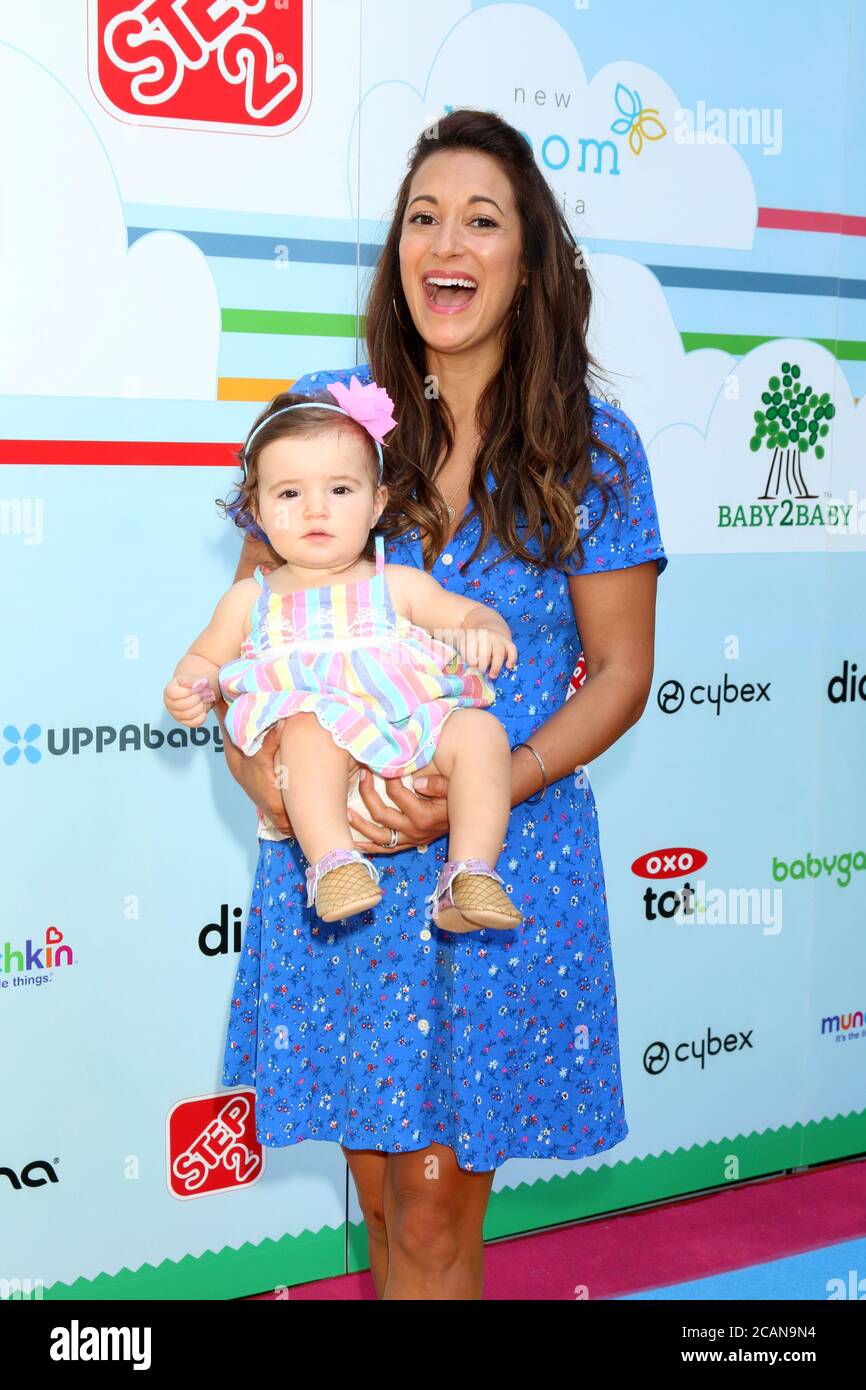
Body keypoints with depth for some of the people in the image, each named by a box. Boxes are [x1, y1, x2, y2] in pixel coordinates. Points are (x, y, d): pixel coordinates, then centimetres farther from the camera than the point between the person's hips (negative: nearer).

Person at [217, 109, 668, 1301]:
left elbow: (621, 672, 0)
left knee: (437, 1211, 4)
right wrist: (253, 750, -12)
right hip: (336, 851, 2)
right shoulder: (325, 408, 1)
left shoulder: (592, 445, -2)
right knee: (380, 1190, 15)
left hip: (507, 861, -1)